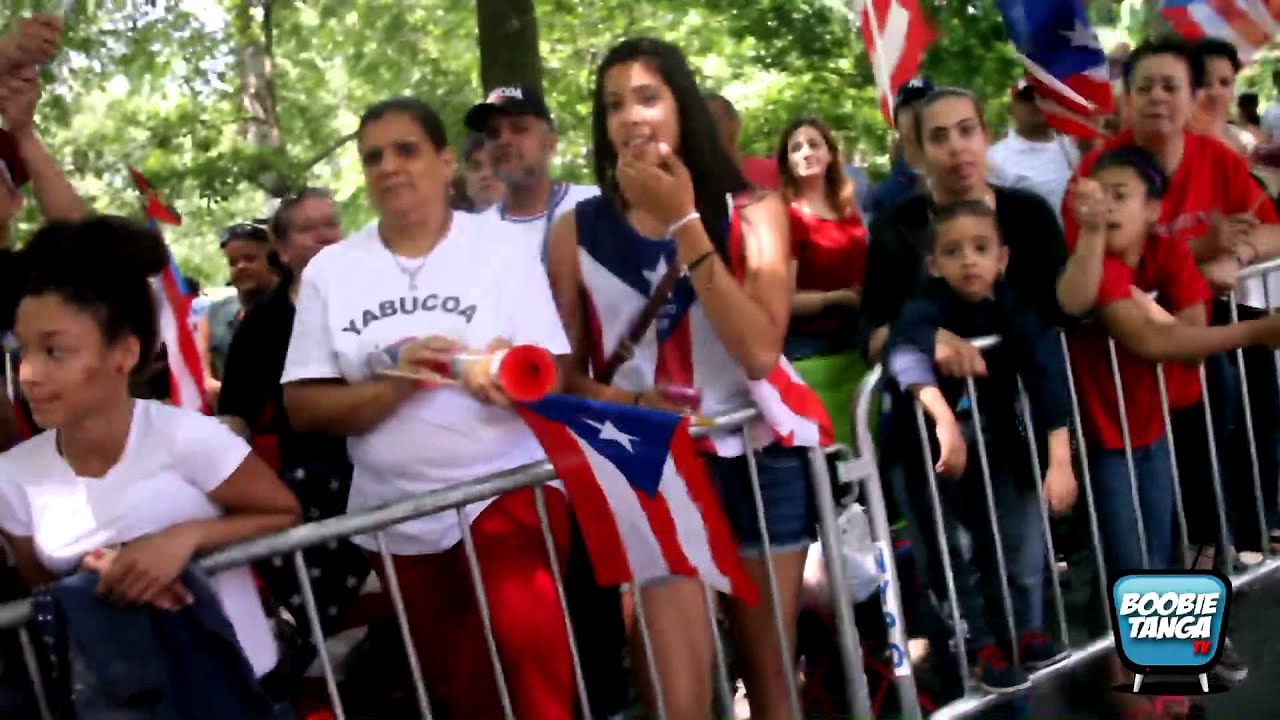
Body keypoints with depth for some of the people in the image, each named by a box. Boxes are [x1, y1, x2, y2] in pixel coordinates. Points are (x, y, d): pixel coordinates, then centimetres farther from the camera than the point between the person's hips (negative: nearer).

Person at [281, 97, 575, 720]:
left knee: (528, 632, -27)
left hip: (507, 487, -3)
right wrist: (397, 385, -21)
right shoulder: (330, 270, -1)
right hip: (398, 517, 3)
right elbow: (304, 408, -5)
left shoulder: (502, 247, -5)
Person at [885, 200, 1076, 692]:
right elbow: (902, 351, -44)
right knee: (955, 554, 3)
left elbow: (1048, 376, -23)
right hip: (934, 452, -3)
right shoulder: (926, 309, -23)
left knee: (1023, 545, 7)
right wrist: (943, 415, -61)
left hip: (1001, 448, 3)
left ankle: (1025, 629, 30)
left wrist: (1060, 460, -34)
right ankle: (980, 645, 22)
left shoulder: (1014, 309, -14)